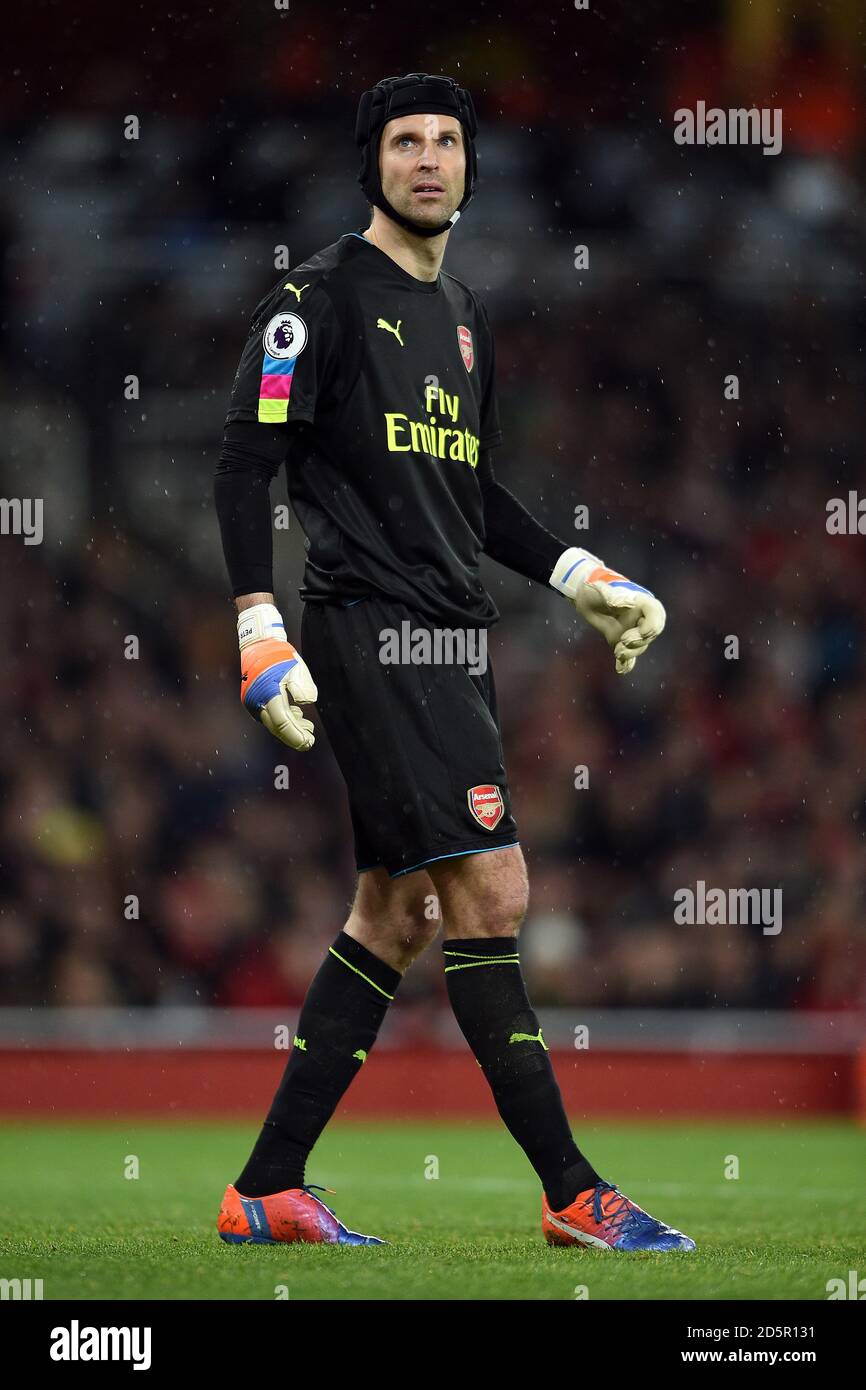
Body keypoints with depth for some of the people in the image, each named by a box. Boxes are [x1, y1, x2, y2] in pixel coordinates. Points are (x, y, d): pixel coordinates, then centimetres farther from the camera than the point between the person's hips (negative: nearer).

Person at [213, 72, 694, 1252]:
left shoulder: (464, 315, 19)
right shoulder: (323, 295, -5)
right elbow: (246, 467, -8)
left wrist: (584, 580, 20)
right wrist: (263, 637, -16)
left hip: (451, 639, 9)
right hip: (372, 632, -9)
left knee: (398, 911, 8)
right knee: (492, 892, -13)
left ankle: (268, 1189, 13)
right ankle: (571, 1192, -10)